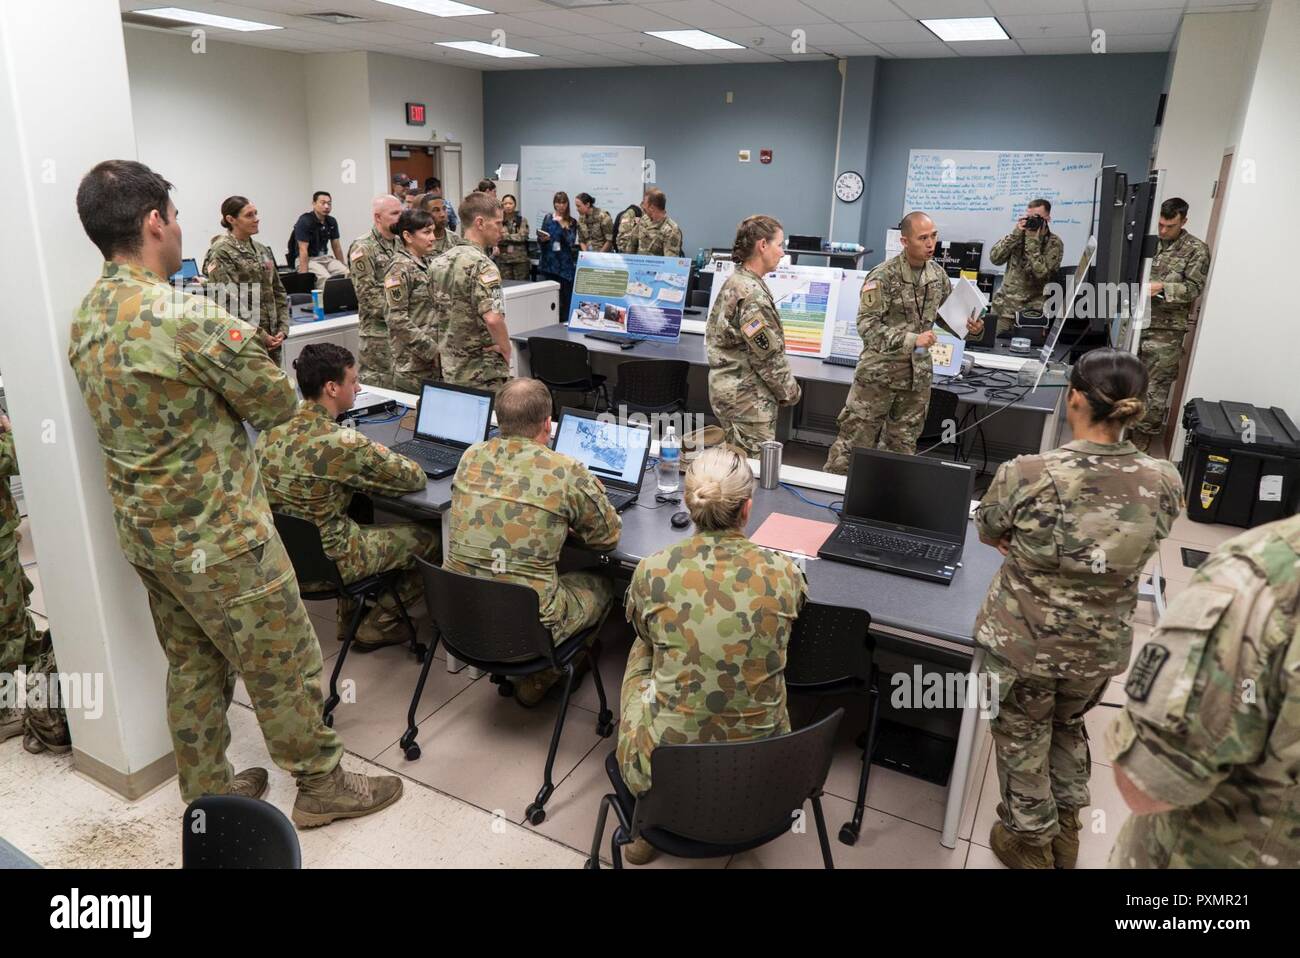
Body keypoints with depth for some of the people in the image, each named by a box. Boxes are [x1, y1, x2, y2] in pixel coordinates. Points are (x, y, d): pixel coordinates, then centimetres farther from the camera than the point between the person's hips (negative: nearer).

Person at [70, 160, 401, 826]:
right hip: (217, 534, -8)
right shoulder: (186, 316, -24)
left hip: (144, 531, 9)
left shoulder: (85, 319, 4)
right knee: (283, 663, 8)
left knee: (193, 663, 21)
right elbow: (277, 403, -15)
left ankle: (207, 792, 36)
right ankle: (321, 786, 24)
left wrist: (228, 363, 3)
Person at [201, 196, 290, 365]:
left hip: (271, 340, 7)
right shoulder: (221, 252, -8)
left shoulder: (262, 251, 13)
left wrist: (283, 329, 2)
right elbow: (226, 303, -15)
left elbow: (279, 292, 16)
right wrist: (259, 335, -15)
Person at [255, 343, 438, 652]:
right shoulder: (341, 443, -27)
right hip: (322, 565, -8)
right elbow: (415, 478, -16)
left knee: (359, 522, 34)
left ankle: (350, 619, 38)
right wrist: (382, 458, 5)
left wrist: (370, 456, 2)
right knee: (431, 538, 8)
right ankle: (379, 626, 22)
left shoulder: (271, 427, -5)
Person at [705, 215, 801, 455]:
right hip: (748, 397, -10)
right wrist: (790, 391, -6)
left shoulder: (735, 281, 10)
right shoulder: (752, 294, -20)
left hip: (731, 388, 10)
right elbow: (768, 355, -20)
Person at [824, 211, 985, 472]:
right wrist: (911, 339, -28)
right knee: (855, 438, 0)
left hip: (918, 373, 6)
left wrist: (971, 328, -5)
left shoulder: (938, 274, 5)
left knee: (903, 444, 13)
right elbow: (866, 325, -20)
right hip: (880, 371, -5)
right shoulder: (883, 276, -14)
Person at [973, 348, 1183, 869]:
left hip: (1022, 641, -3)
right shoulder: (1165, 482, -16)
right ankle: (1066, 829, 48)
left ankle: (1030, 841, 42)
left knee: (1022, 737, 22)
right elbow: (1131, 546, 3)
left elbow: (989, 536, -6)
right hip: (1101, 646, 3)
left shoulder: (1023, 475, -26)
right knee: (1069, 727, 31)